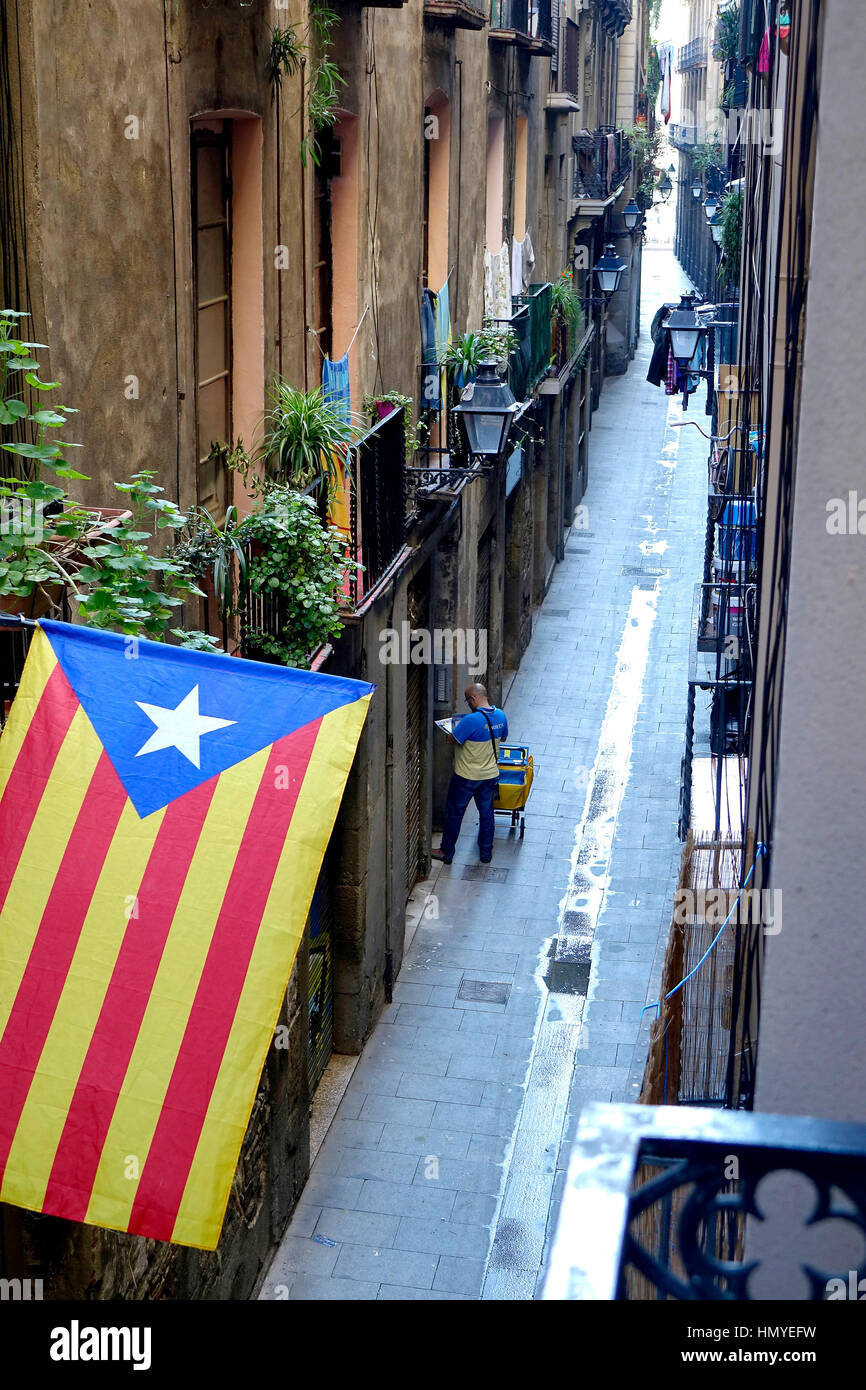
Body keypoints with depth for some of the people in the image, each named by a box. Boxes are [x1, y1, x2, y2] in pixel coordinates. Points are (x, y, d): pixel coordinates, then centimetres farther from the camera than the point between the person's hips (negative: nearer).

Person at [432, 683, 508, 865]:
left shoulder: (471, 720, -26)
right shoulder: (500, 716, -4)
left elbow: (452, 739, -19)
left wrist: (455, 728, 1)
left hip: (467, 776, -6)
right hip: (490, 774, 6)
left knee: (454, 814, 10)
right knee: (486, 814, 18)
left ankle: (447, 852, 20)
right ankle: (486, 853, 27)